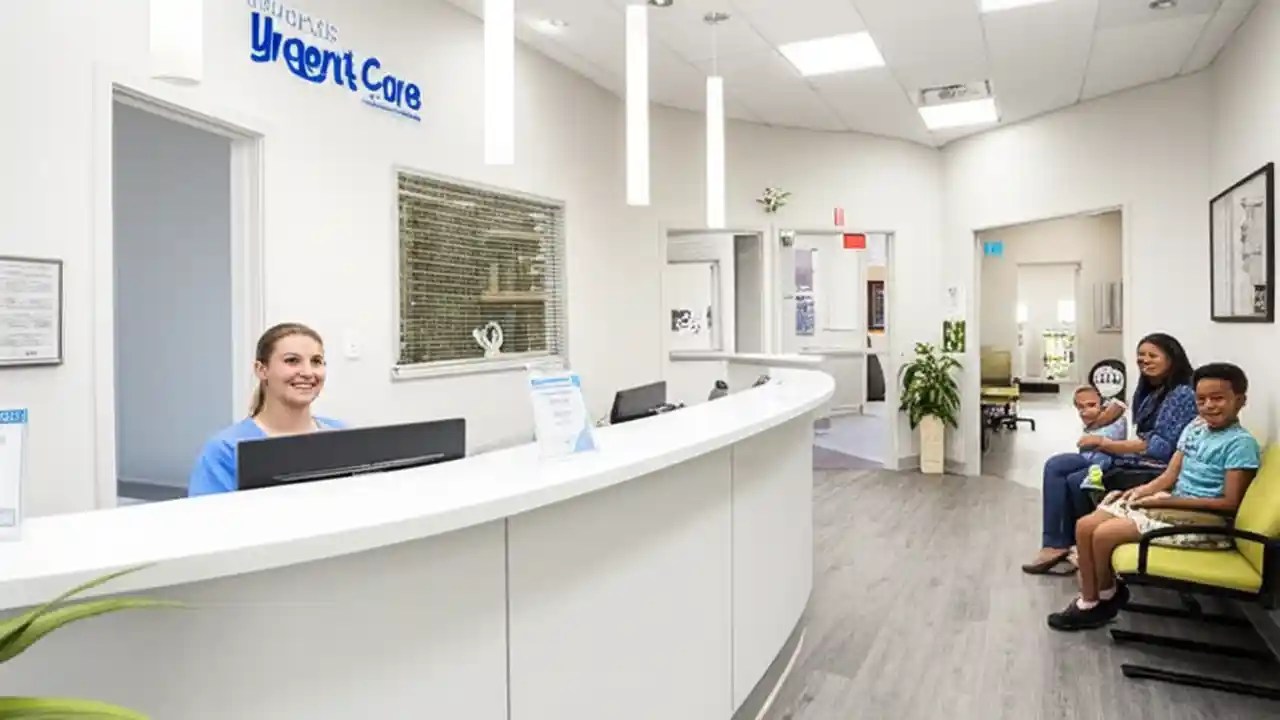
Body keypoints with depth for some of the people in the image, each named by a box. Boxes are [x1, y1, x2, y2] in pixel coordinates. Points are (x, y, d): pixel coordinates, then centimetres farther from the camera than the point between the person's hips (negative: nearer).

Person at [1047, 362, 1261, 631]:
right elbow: (1169, 477, 12)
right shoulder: (1194, 427, 12)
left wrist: (1165, 500, -20)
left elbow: (1230, 503, -17)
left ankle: (1107, 597, 6)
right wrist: (1141, 490, -8)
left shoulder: (1241, 443, -11)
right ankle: (1088, 601, 1)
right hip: (1174, 505, 8)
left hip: (1202, 517, -8)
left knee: (1104, 534, -22)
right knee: (1085, 526, -7)